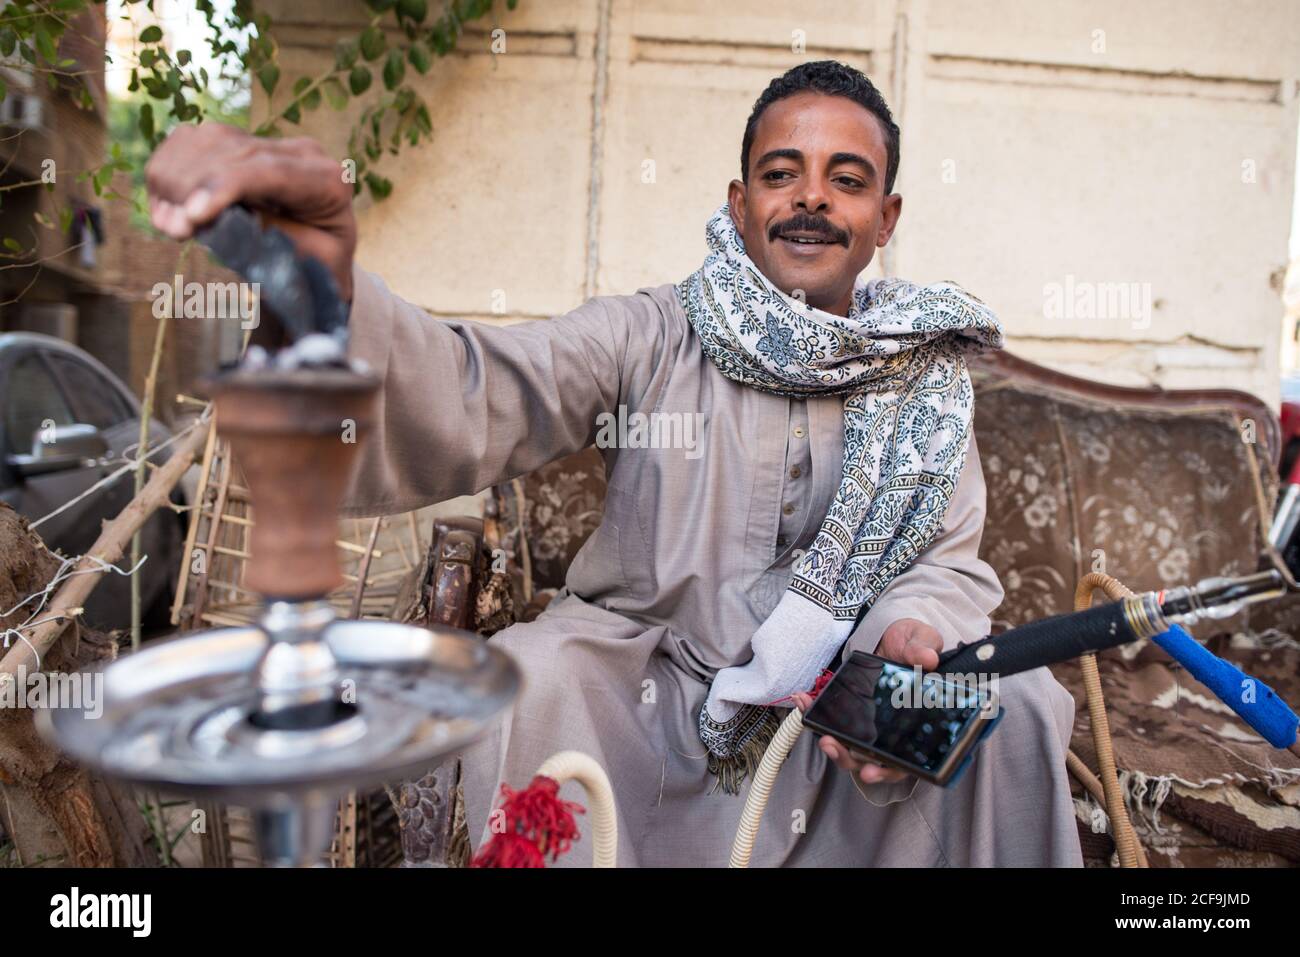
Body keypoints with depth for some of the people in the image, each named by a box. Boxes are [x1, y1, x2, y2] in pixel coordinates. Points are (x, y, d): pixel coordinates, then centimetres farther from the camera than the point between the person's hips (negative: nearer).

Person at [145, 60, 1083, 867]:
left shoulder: (928, 374, 1)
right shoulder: (654, 337, -10)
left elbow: (952, 561, 0)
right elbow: (470, 400, -26)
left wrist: (913, 630, -25)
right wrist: (328, 293, -48)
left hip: (840, 727, 3)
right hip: (643, 678, -2)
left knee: (1019, 706, -16)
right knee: (528, 679, -30)